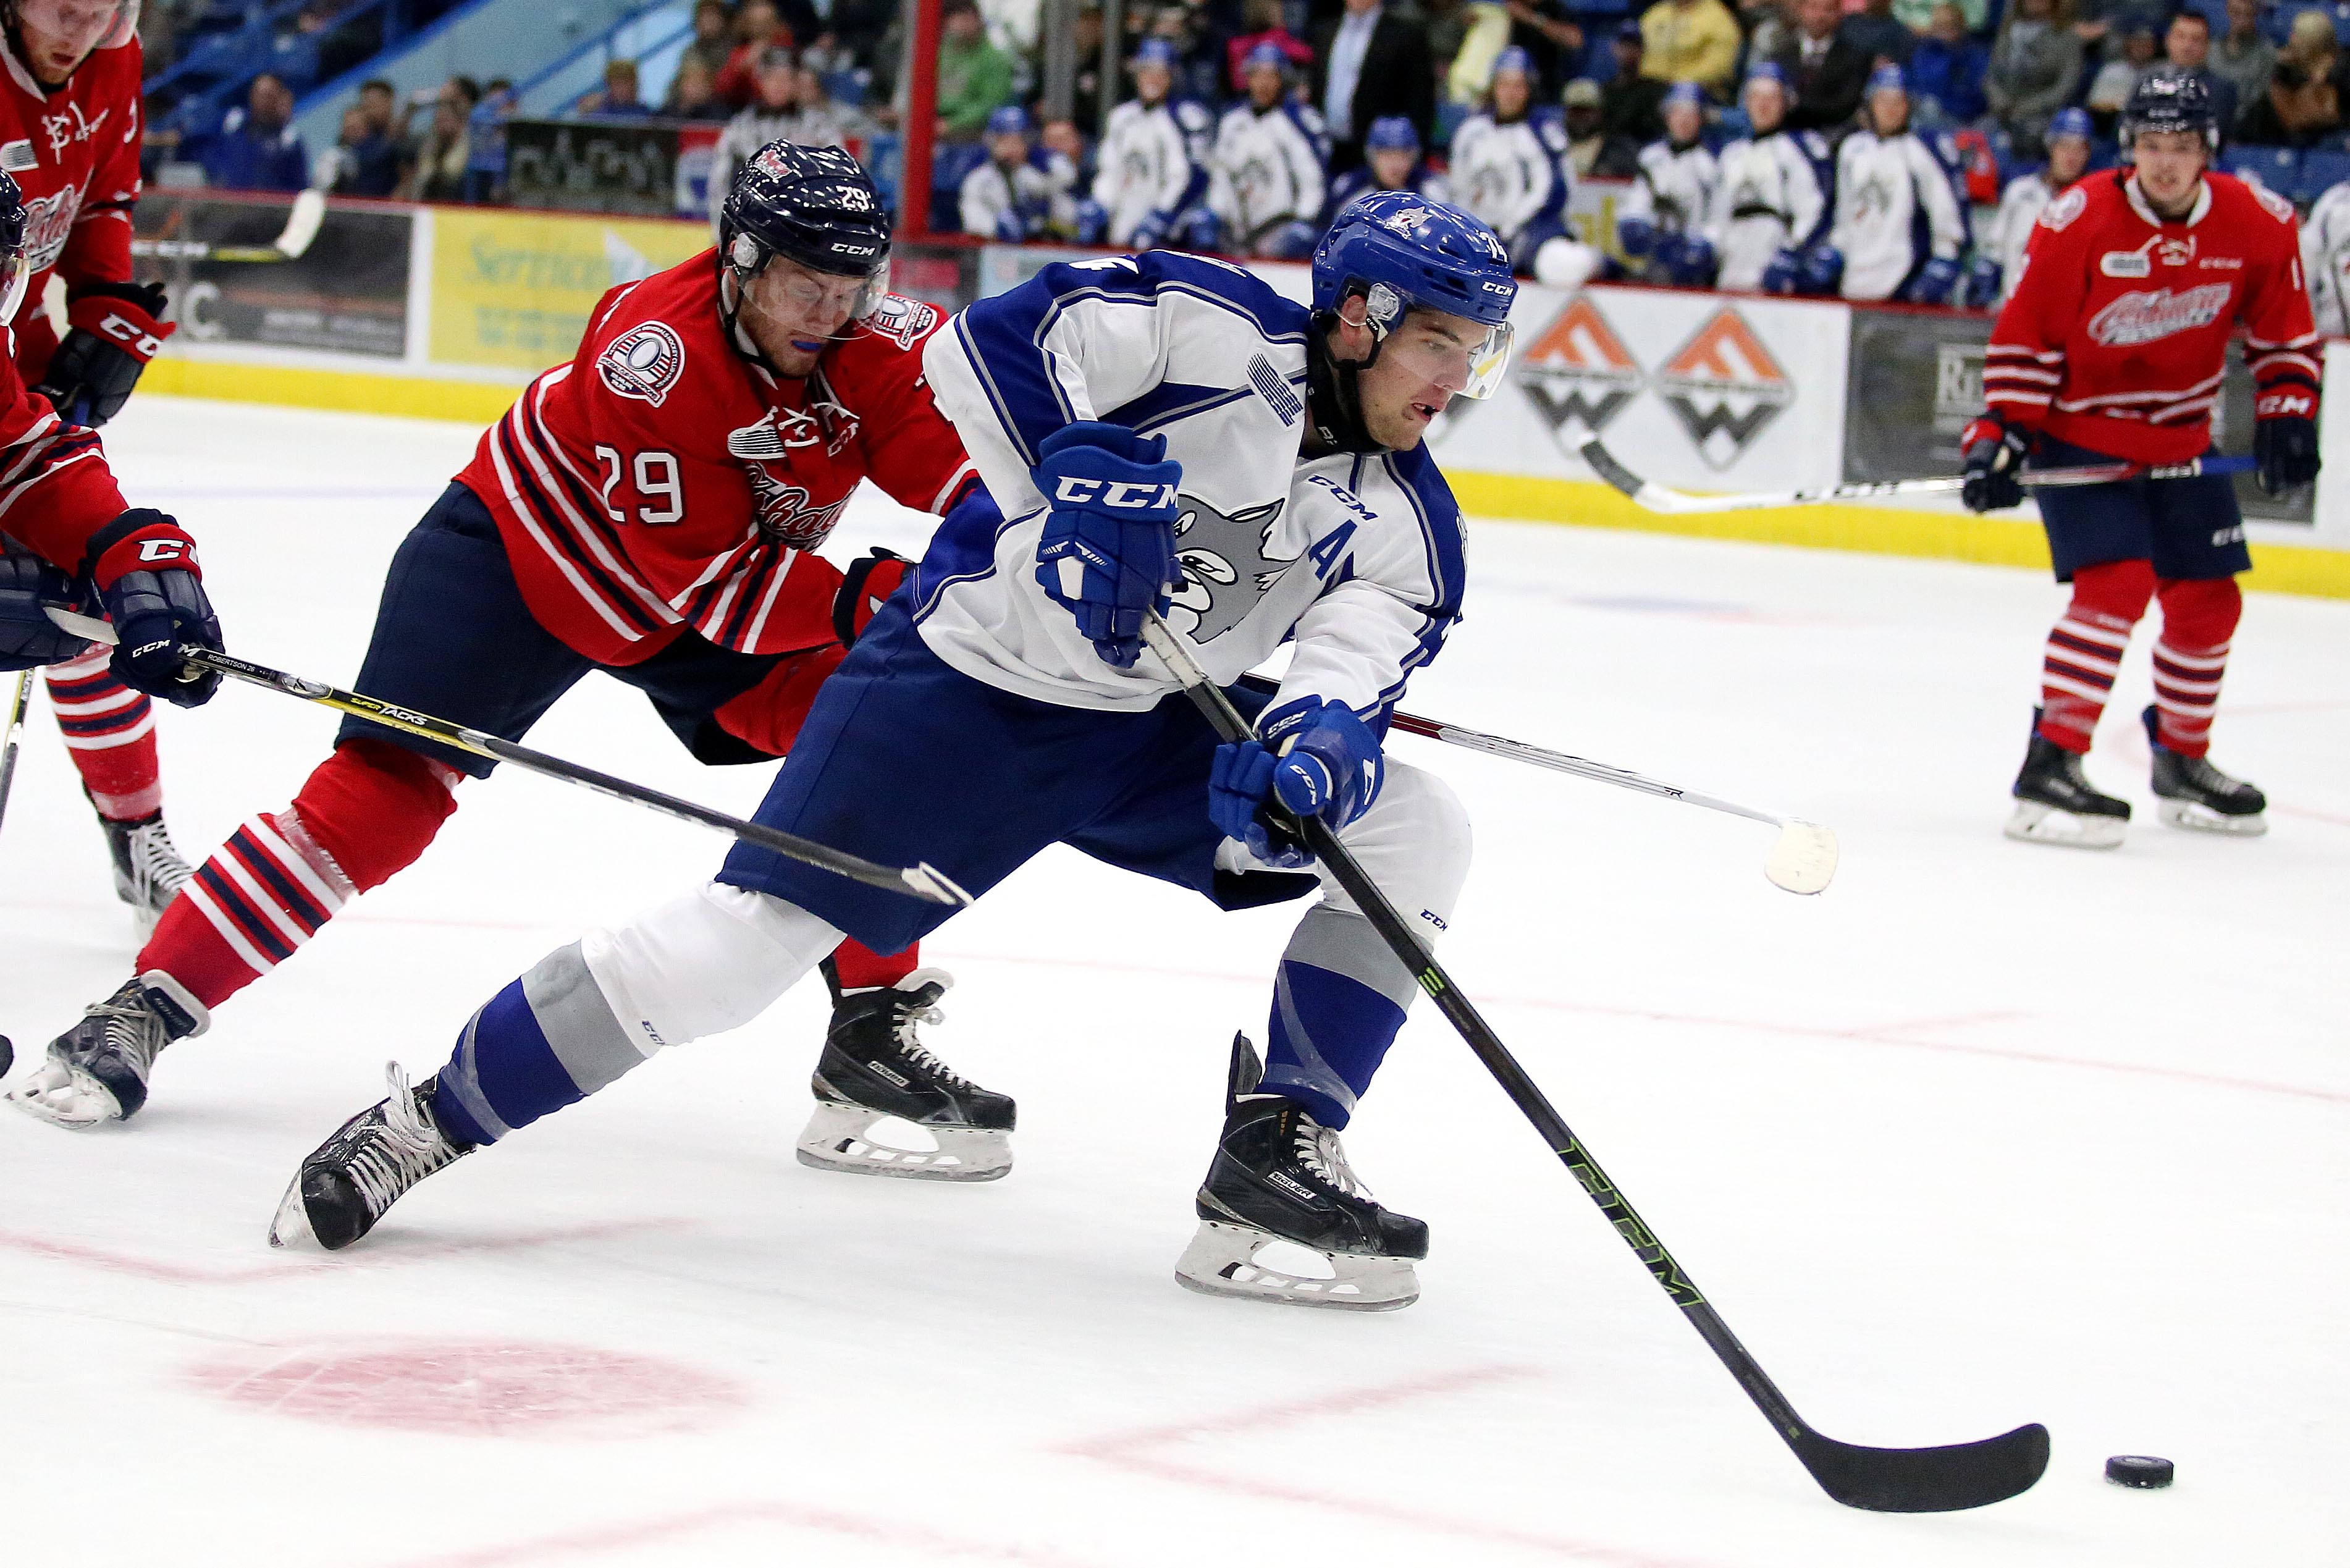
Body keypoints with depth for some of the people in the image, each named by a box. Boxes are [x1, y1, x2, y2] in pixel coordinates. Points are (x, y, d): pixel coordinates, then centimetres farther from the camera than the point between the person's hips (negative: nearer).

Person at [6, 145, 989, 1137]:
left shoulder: (870, 344, -18)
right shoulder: (654, 348, -34)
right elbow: (697, 584, -34)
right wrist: (859, 600, -41)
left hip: (739, 571, 6)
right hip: (521, 549, -5)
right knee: (391, 785, -16)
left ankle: (876, 1021, -1)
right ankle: (145, 1010, -10)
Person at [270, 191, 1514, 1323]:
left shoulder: (1399, 518, -1)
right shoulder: (1214, 332, -17)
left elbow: (1367, 641, -16)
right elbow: (986, 344, -24)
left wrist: (1321, 736, -37)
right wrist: (1083, 484, -34)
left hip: (1155, 726, 6)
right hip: (967, 682, -6)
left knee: (1415, 830, -7)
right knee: (747, 939, -15)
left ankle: (1274, 1156, -5)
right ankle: (429, 1120, 1)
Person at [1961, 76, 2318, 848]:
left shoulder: (2258, 225, -8)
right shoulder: (2078, 221, -20)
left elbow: (2284, 332, 6)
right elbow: (2025, 335, -13)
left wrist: (2286, 415, -4)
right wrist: (2001, 433, -18)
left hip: (2180, 443, 5)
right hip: (2079, 434, -5)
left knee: (2208, 602, 9)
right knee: (2117, 584, -22)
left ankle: (2181, 762, 31)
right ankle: (2048, 768, -21)